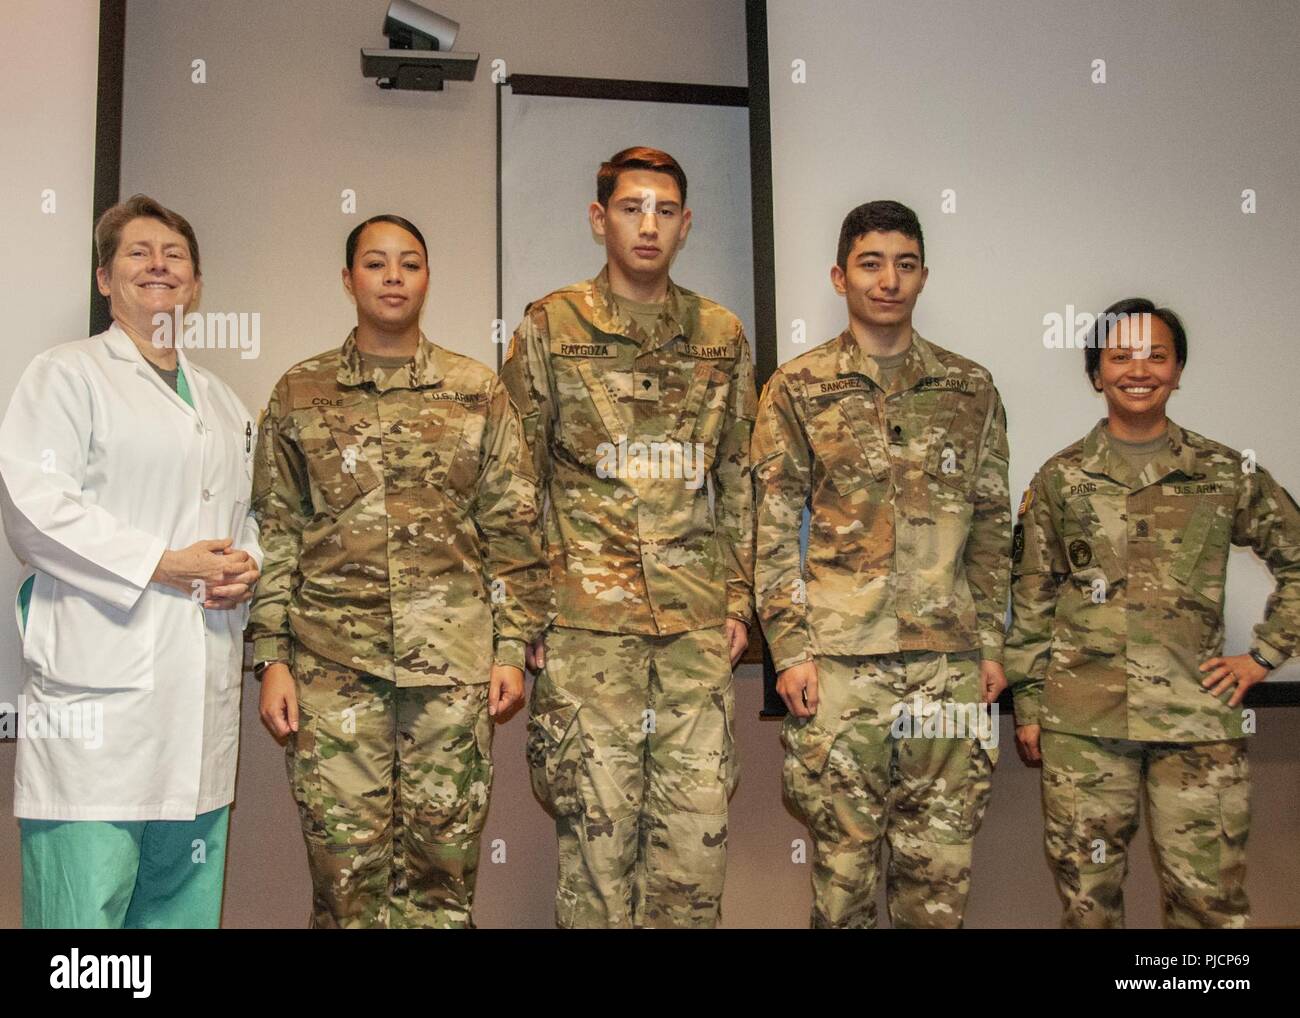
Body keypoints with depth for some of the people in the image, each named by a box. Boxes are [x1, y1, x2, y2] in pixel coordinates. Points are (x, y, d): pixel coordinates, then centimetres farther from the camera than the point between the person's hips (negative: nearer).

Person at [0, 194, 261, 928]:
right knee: (85, 900, -7)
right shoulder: (69, 373, 3)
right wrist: (164, 565, -14)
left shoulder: (224, 403, 23)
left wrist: (248, 568, 4)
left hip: (203, 700, 6)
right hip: (100, 694, -6)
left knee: (184, 902, 9)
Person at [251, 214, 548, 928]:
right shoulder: (300, 393, 8)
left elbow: (511, 532, 6)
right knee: (345, 867, 3)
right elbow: (276, 532, 7)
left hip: (454, 660, 0)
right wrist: (272, 658, 1)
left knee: (442, 865, 6)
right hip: (332, 664, 0)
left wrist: (513, 648, 0)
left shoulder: (478, 392, 7)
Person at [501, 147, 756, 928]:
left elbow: (739, 481, 15)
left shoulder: (722, 335, 11)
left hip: (698, 624, 3)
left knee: (699, 830, 6)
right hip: (587, 621, -2)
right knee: (596, 827, 4)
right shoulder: (549, 328, 2)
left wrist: (739, 598, 9)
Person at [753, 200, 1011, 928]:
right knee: (844, 853, 6)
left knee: (942, 860, 9)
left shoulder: (970, 389, 9)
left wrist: (992, 643, 7)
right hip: (838, 659, -2)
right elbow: (774, 531, 0)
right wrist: (790, 649, -6)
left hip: (950, 659, 2)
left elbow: (992, 527, 12)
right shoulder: (798, 389, 3)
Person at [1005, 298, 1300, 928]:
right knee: (1087, 895, 8)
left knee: (1212, 901, 2)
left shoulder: (1227, 474, 5)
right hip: (1081, 722, 0)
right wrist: (1028, 705, 4)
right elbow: (1031, 598, 6)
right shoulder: (1061, 478, 4)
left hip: (1198, 719, 0)